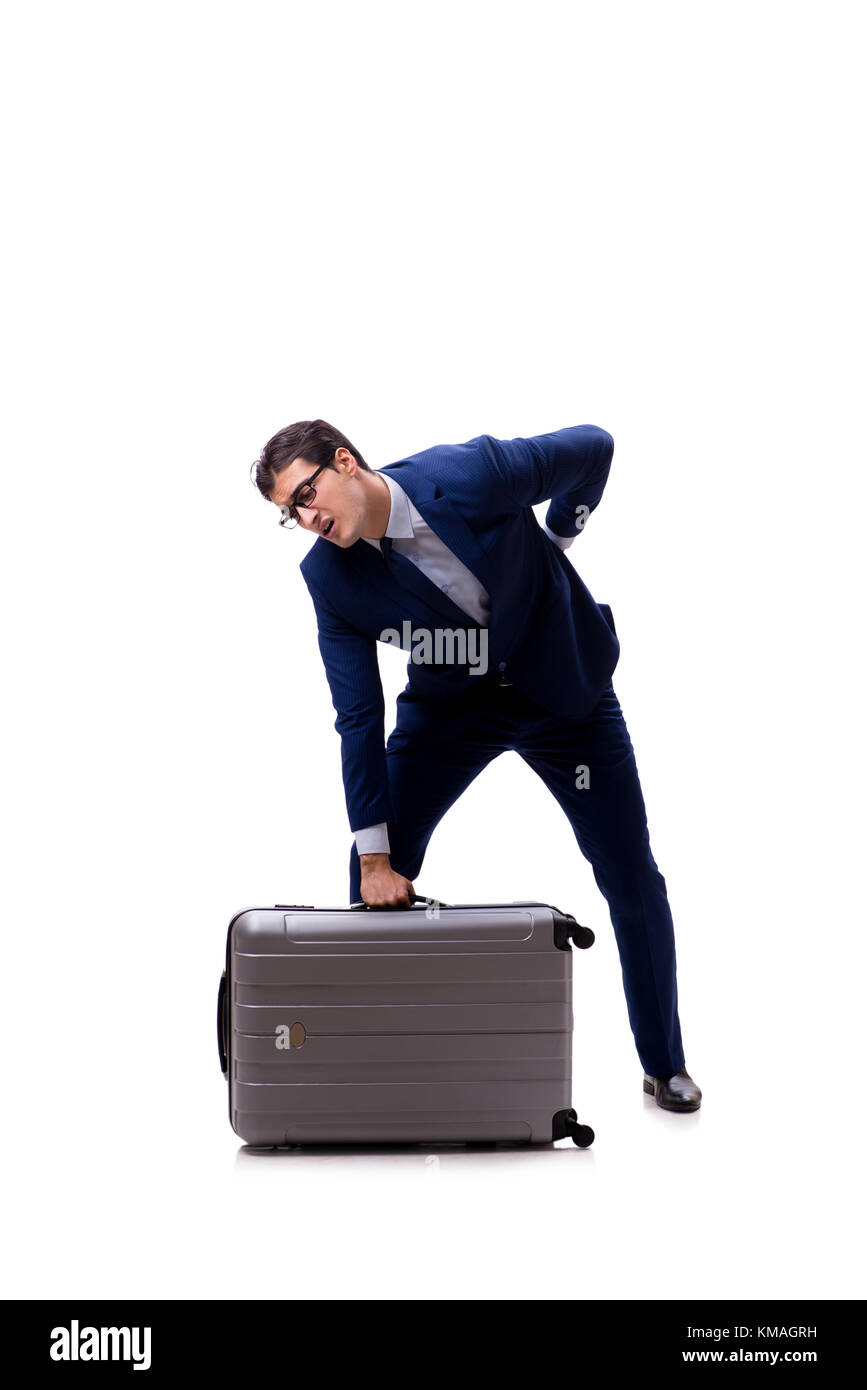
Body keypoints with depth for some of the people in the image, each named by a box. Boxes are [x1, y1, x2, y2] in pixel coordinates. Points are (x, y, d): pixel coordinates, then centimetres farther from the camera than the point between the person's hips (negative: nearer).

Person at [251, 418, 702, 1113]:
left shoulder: (471, 474, -29)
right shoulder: (329, 576, -18)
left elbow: (593, 447, -12)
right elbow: (359, 717, -14)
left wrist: (558, 538, 3)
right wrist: (376, 857, -15)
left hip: (560, 684, -2)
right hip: (450, 701, 2)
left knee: (631, 876, 0)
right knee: (374, 870, -7)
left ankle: (666, 1066, 19)